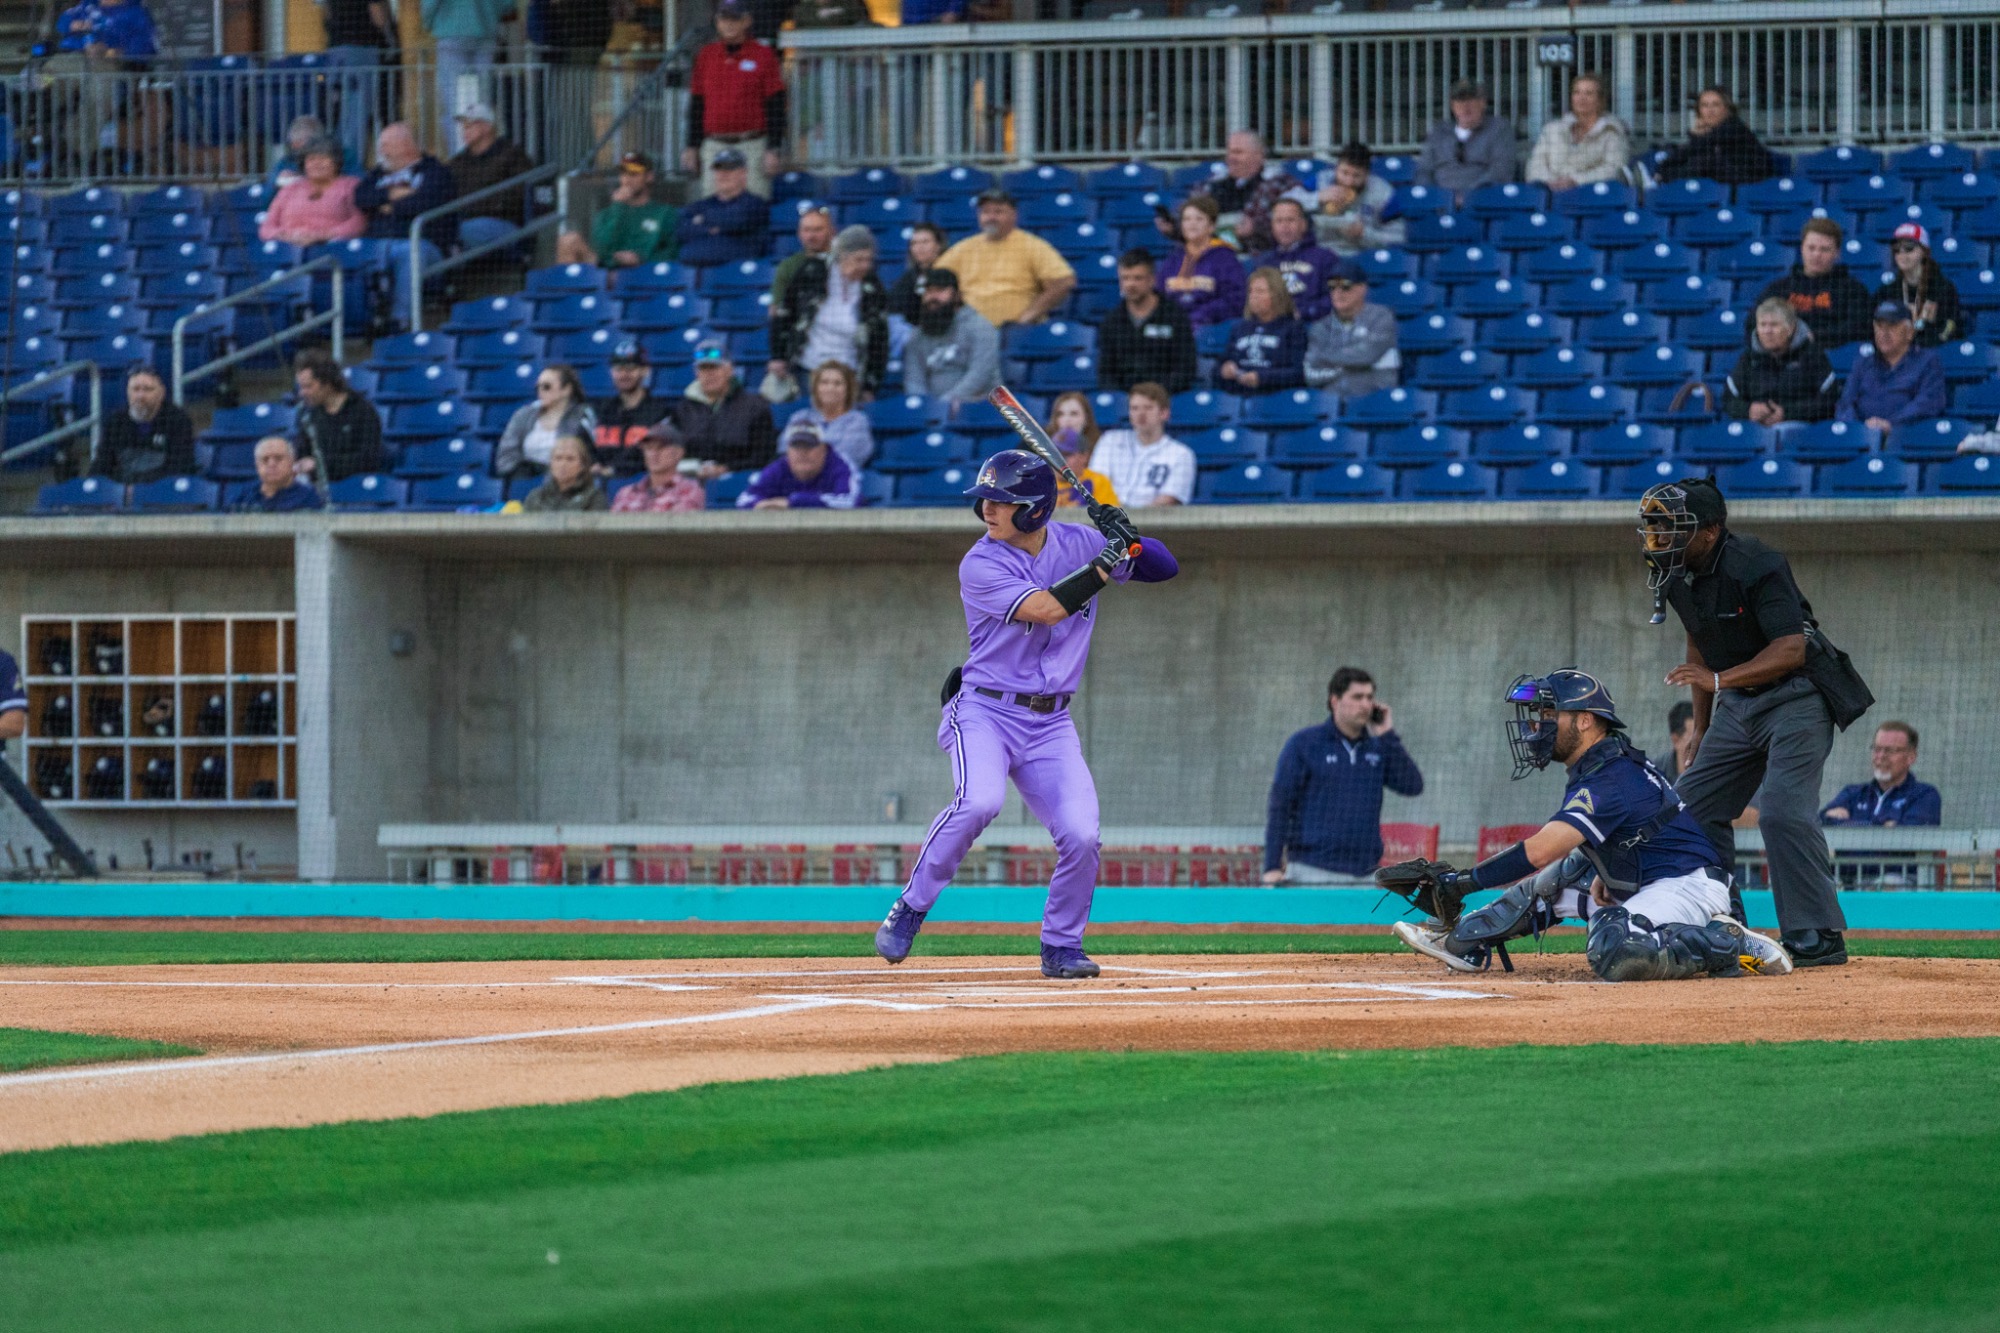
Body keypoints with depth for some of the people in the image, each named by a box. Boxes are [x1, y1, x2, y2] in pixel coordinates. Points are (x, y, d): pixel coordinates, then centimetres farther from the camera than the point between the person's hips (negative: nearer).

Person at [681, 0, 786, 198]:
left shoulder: (764, 55, 0)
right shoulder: (706, 56, 11)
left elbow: (776, 107, -3)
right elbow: (696, 105, 16)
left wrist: (773, 150, -10)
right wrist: (692, 147, 11)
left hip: (753, 146, -4)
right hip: (714, 147, 4)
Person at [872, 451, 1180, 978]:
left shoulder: (1078, 544, 4)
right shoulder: (981, 565, -11)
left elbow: (1164, 567, 10)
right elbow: (1044, 608, -23)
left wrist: (1125, 537, -11)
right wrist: (1108, 561, -21)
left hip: (1050, 724, 4)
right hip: (984, 711, -4)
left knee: (1081, 836, -12)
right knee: (979, 801, -32)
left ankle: (1061, 947, 10)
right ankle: (909, 910, -15)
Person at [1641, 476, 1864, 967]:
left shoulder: (1754, 567, -24)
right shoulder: (1679, 572, 2)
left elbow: (1791, 650, -29)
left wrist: (1719, 679, -38)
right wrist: (1702, 728, 18)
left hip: (1796, 699, -9)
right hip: (1737, 705, 9)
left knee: (1782, 811, -22)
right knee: (1696, 804, 6)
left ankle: (1819, 937, -19)